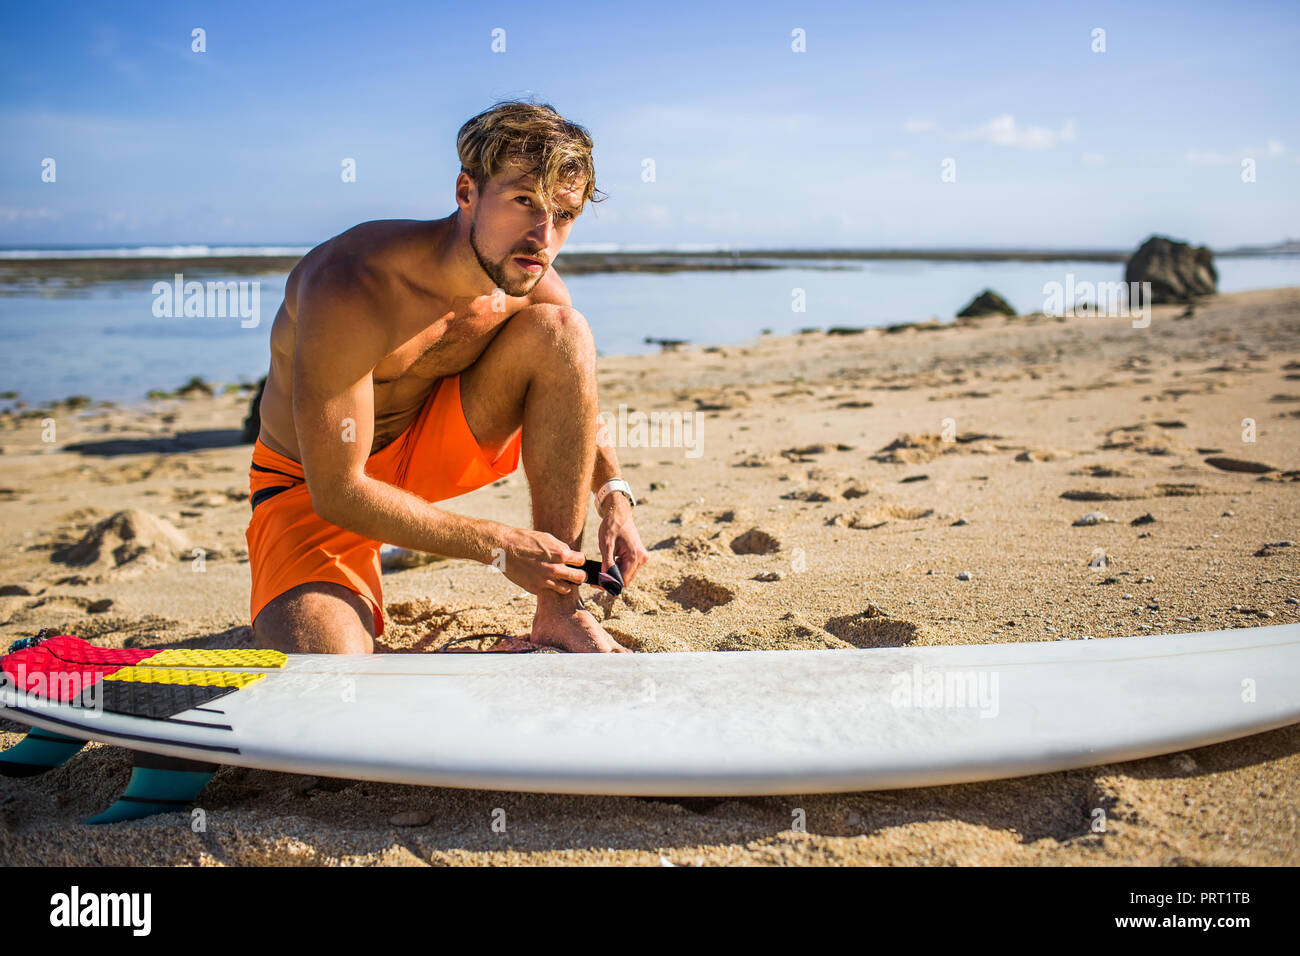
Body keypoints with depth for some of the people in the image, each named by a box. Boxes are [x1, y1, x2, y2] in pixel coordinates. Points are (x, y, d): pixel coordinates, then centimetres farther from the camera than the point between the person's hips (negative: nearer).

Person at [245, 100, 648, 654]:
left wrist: (615, 497, -13)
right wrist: (499, 547, -28)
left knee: (561, 331, -19)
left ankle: (558, 615, -16)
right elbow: (338, 493, -30)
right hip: (313, 486, -5)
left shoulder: (530, 284, -13)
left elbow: (572, 402, 6)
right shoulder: (348, 292, -32)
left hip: (427, 449, 5)